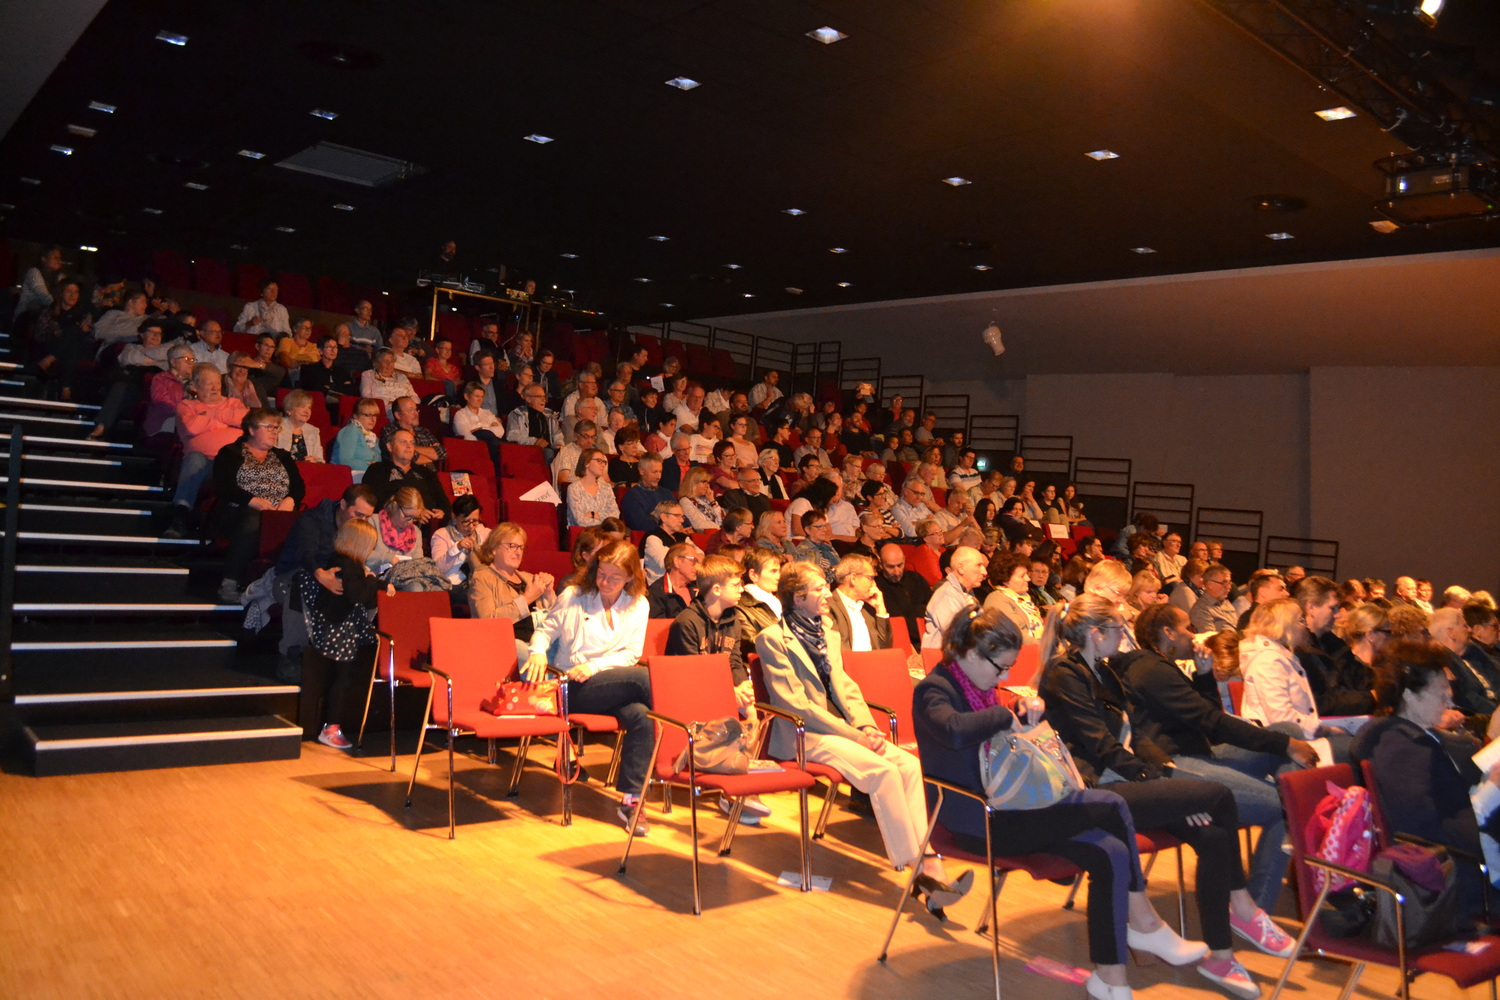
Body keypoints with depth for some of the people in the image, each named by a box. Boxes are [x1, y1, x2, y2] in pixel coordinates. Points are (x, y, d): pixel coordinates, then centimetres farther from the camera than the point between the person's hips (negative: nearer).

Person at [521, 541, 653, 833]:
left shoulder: (638, 605, 11)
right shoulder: (572, 597, 8)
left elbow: (632, 654, 3)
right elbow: (545, 630, 14)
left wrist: (595, 666, -13)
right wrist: (538, 652, -10)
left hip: (610, 684, 2)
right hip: (572, 688, -2)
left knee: (641, 715, -33)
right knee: (643, 677, -29)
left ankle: (630, 801, -28)